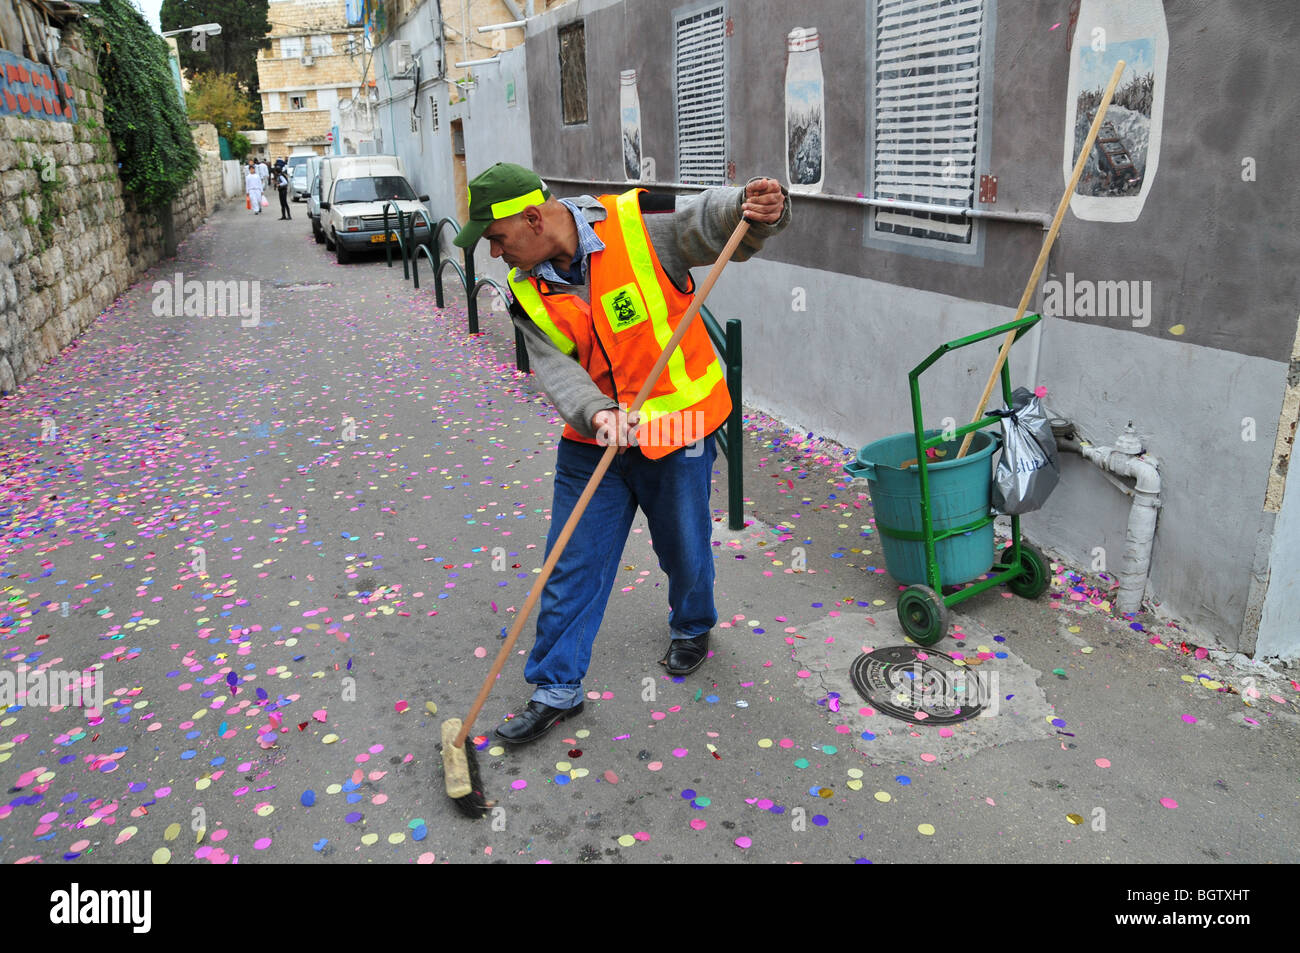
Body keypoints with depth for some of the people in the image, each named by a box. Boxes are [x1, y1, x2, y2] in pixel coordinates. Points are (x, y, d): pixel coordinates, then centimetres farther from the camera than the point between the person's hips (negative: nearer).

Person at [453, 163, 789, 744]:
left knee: (684, 549, 14)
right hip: (592, 442, 4)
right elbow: (555, 368, -12)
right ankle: (555, 688, 21)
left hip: (676, 431, -3)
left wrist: (758, 208, -42)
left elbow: (711, 219, -18)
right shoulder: (529, 290, -4)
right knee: (571, 564, 5)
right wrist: (596, 412, -32)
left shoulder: (640, 226, -17)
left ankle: (692, 627, 47)